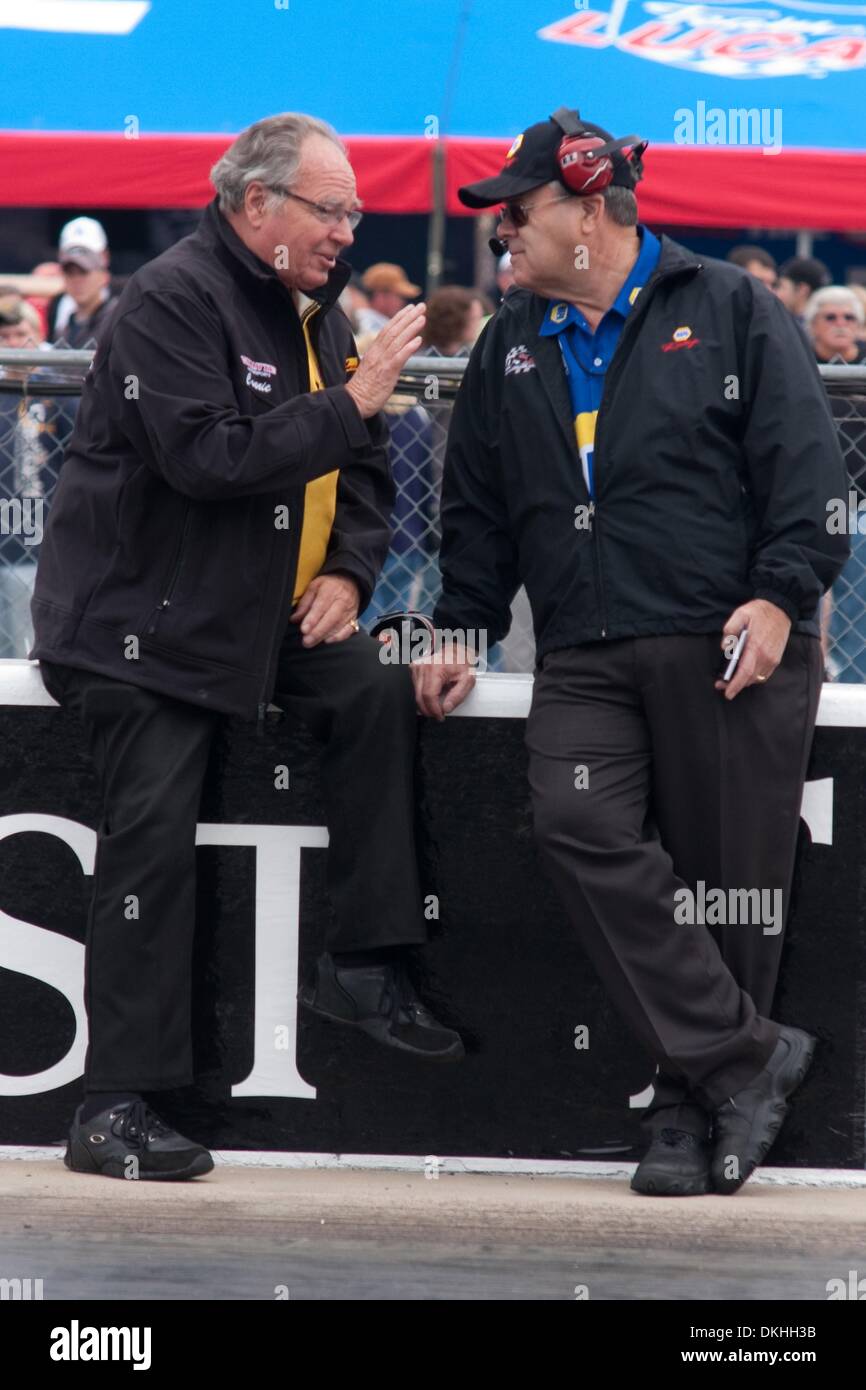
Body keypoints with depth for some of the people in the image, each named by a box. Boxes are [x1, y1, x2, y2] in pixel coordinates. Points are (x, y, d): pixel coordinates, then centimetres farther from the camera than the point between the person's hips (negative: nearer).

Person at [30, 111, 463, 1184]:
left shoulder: (316, 314, 12)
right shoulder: (173, 301, -16)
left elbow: (362, 470, 19)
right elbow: (207, 456, -29)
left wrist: (347, 570, 0)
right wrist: (348, 404, -25)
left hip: (264, 617, 8)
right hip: (141, 629, -8)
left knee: (375, 695, -12)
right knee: (151, 842, -13)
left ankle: (363, 970, -4)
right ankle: (116, 1106, -11)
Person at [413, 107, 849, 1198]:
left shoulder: (729, 311, 5)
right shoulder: (512, 346, 20)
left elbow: (807, 464, -2)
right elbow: (478, 508, 27)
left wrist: (781, 594, -12)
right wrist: (461, 631, 19)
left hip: (731, 650, -3)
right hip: (586, 659, 4)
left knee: (726, 878, -4)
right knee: (579, 826, -22)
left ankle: (692, 1108, 8)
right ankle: (745, 1055, -18)